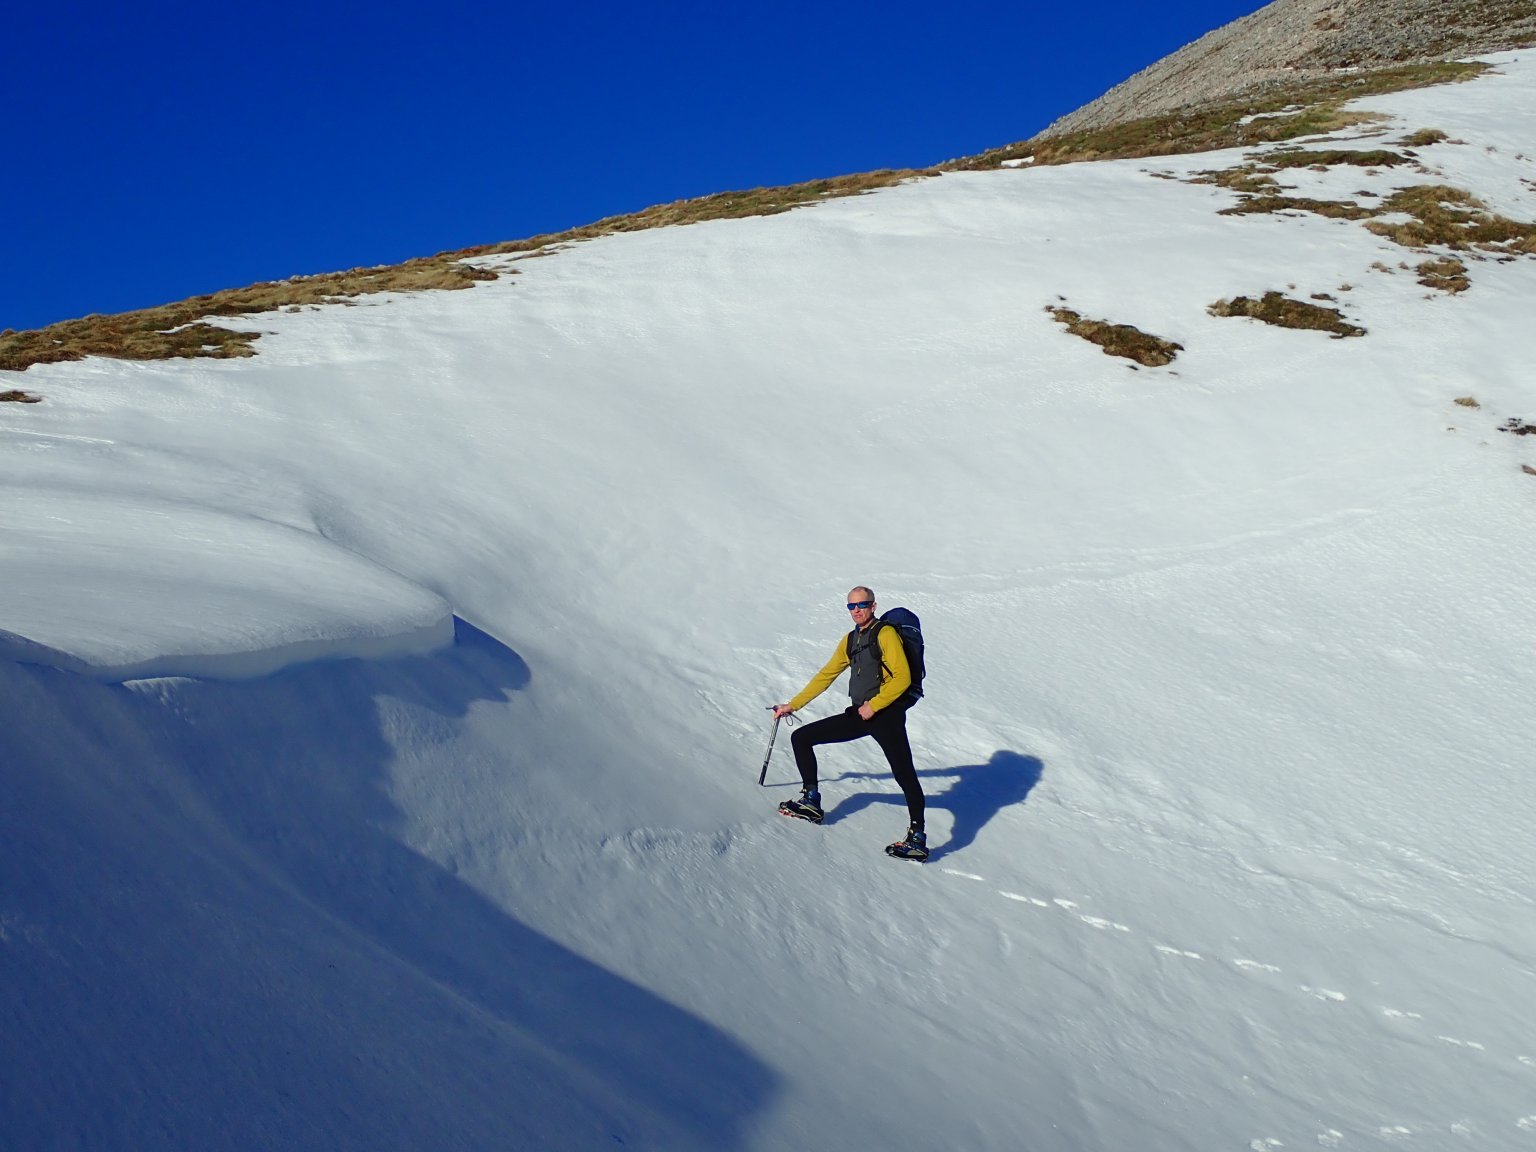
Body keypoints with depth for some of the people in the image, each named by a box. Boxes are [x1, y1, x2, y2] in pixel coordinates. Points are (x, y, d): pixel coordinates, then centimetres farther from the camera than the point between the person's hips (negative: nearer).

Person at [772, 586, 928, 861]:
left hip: (886, 714, -8)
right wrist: (793, 705, 23)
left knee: (905, 776, -18)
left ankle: (917, 839, -15)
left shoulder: (886, 634, -7)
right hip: (859, 715, 8)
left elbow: (902, 678, -14)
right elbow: (825, 676, 23)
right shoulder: (849, 641, 16)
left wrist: (873, 706, -16)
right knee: (800, 738, 6)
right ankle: (811, 800, 12)